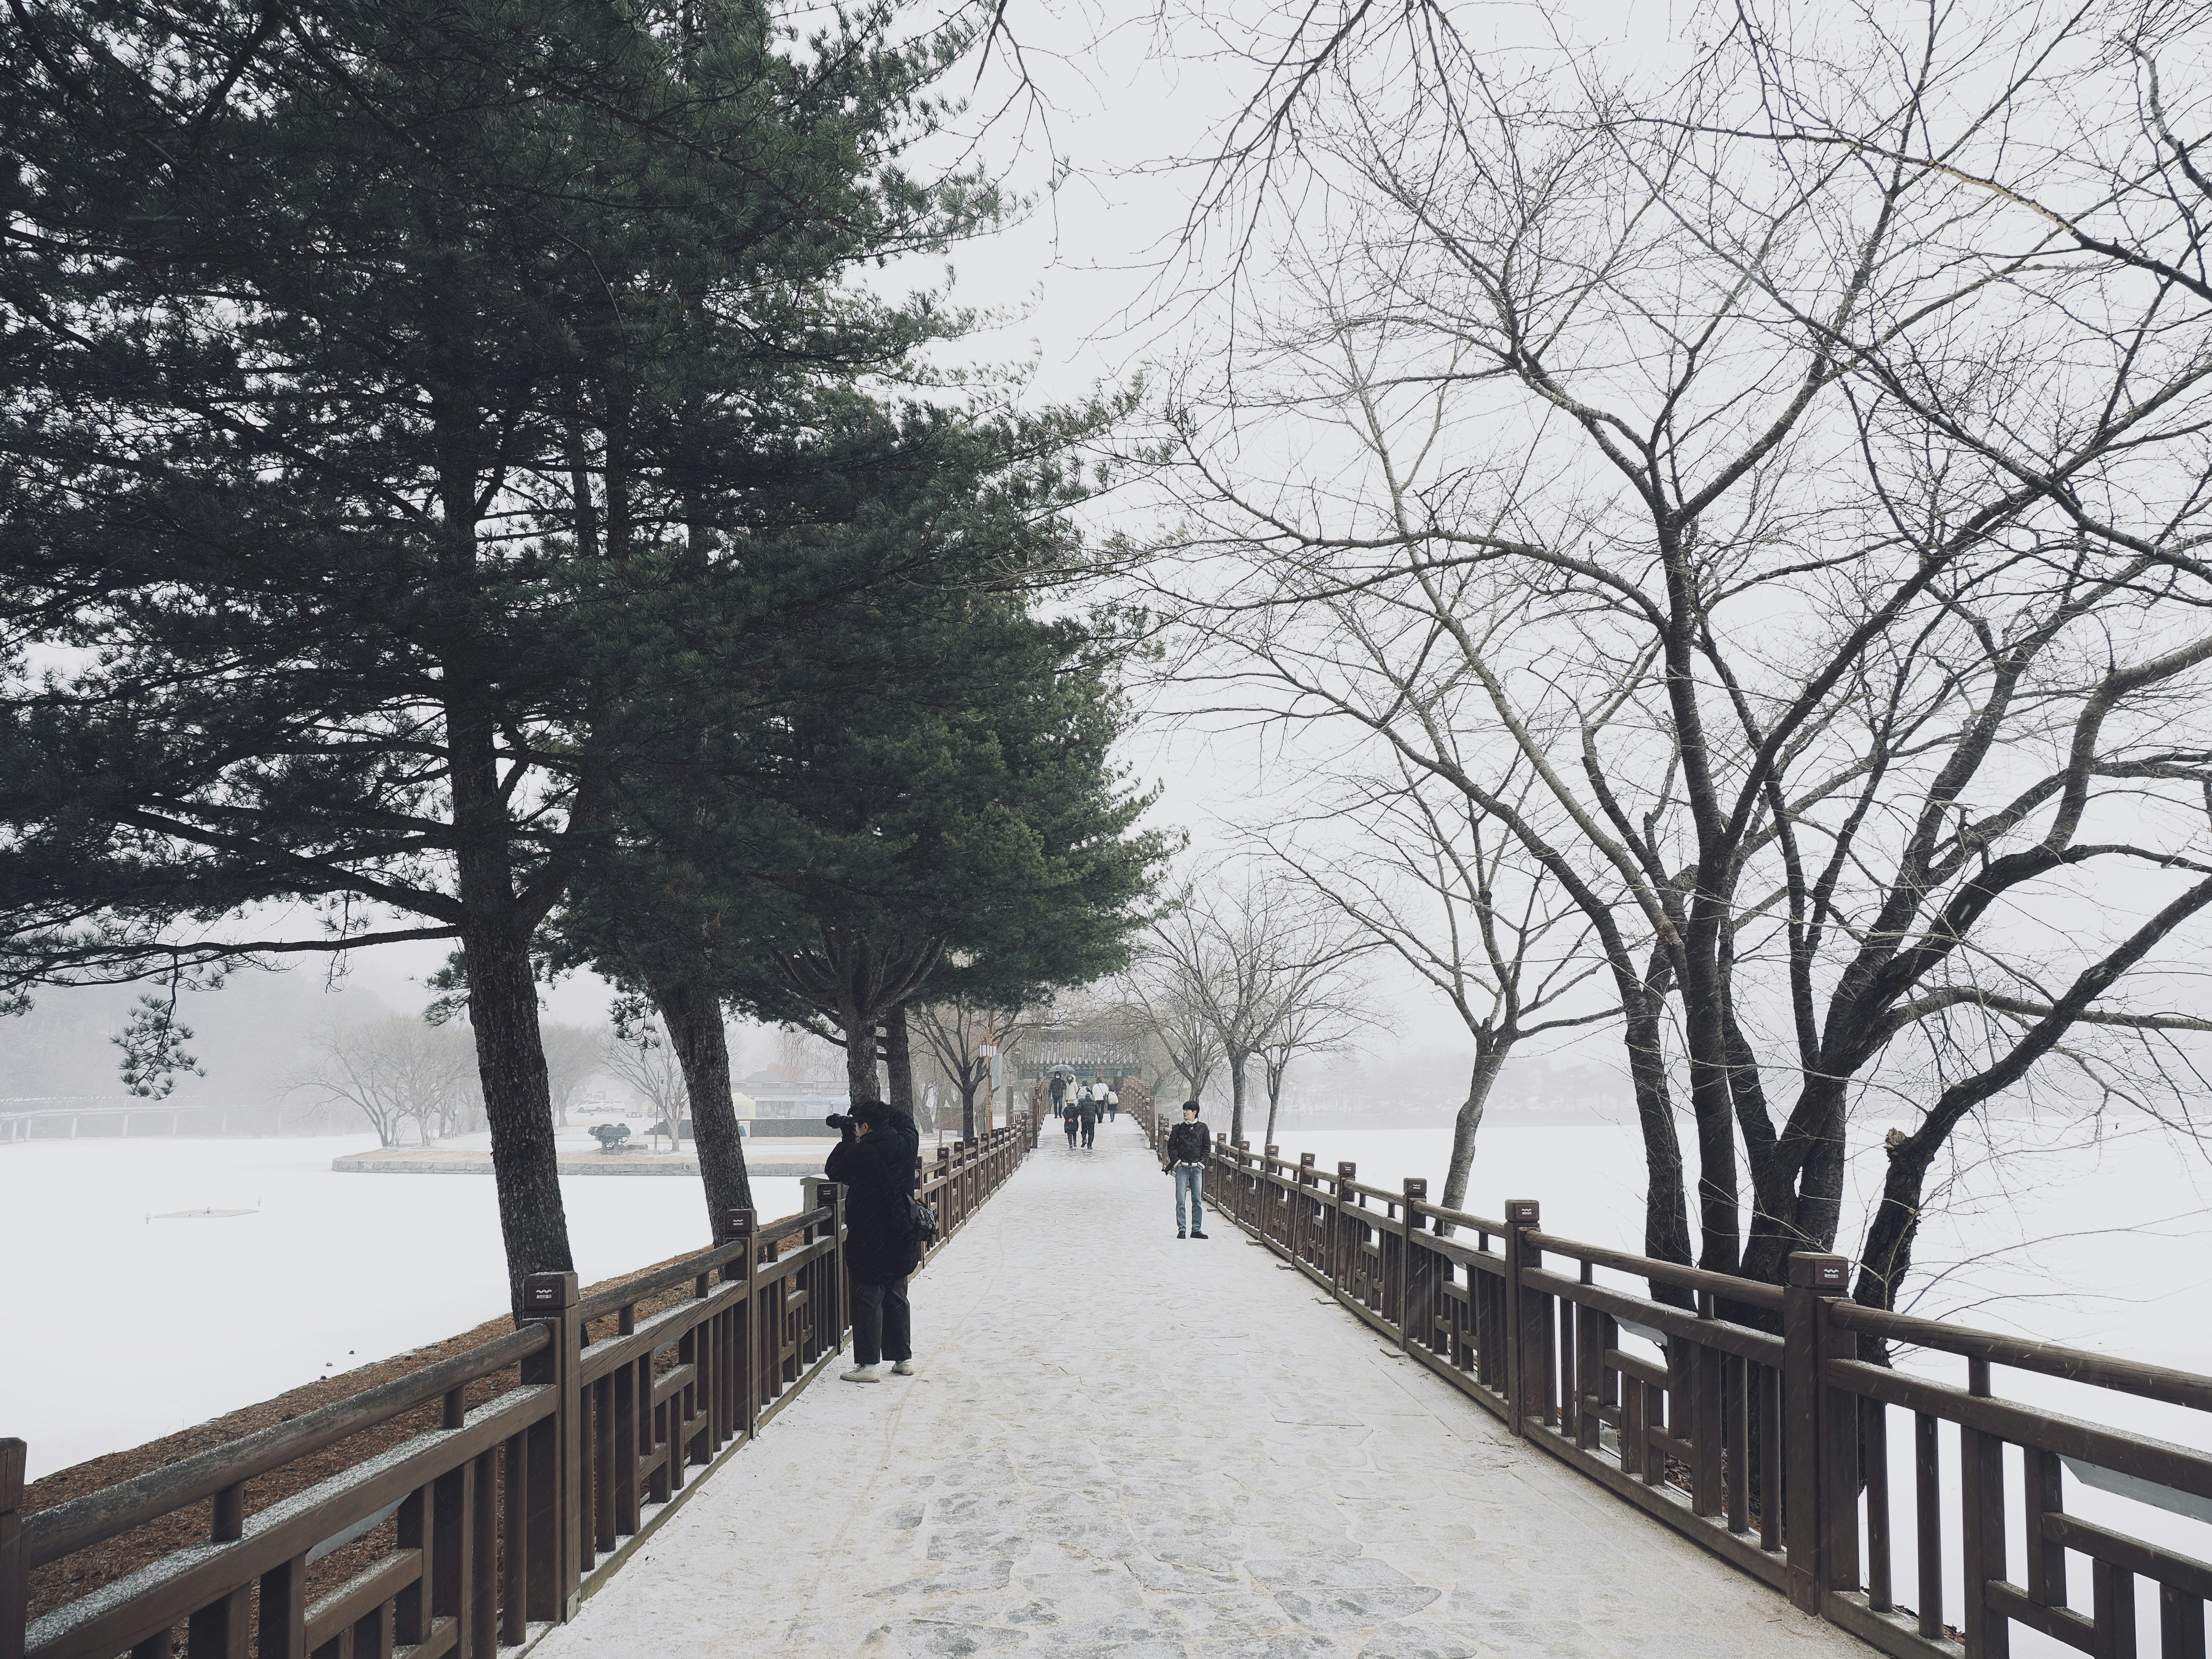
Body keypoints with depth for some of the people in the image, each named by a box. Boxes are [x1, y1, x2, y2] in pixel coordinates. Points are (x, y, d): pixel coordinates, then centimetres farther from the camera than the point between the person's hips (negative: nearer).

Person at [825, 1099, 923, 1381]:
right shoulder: (906, 1146, -2)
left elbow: (832, 1170, -2)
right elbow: (906, 1122, 21)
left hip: (869, 1242, -6)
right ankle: (904, 1358, 22)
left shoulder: (859, 1153, -20)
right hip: (900, 1241, 7)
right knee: (897, 1298, 16)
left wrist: (848, 1138, 6)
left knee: (868, 1300, 0)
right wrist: (876, 1110, 13)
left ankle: (870, 1364, 0)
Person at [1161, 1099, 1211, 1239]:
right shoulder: (1179, 1128, 5)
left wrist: (1202, 1162, 0)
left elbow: (1207, 1147, 10)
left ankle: (1196, 1230, 8)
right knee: (1180, 1200, -3)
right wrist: (1176, 1161, -5)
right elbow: (1171, 1145, 6)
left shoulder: (1202, 1128, 7)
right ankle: (1181, 1230, 1)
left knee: (1198, 1200, 2)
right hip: (1182, 1168, -1)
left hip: (1197, 1168, 1)